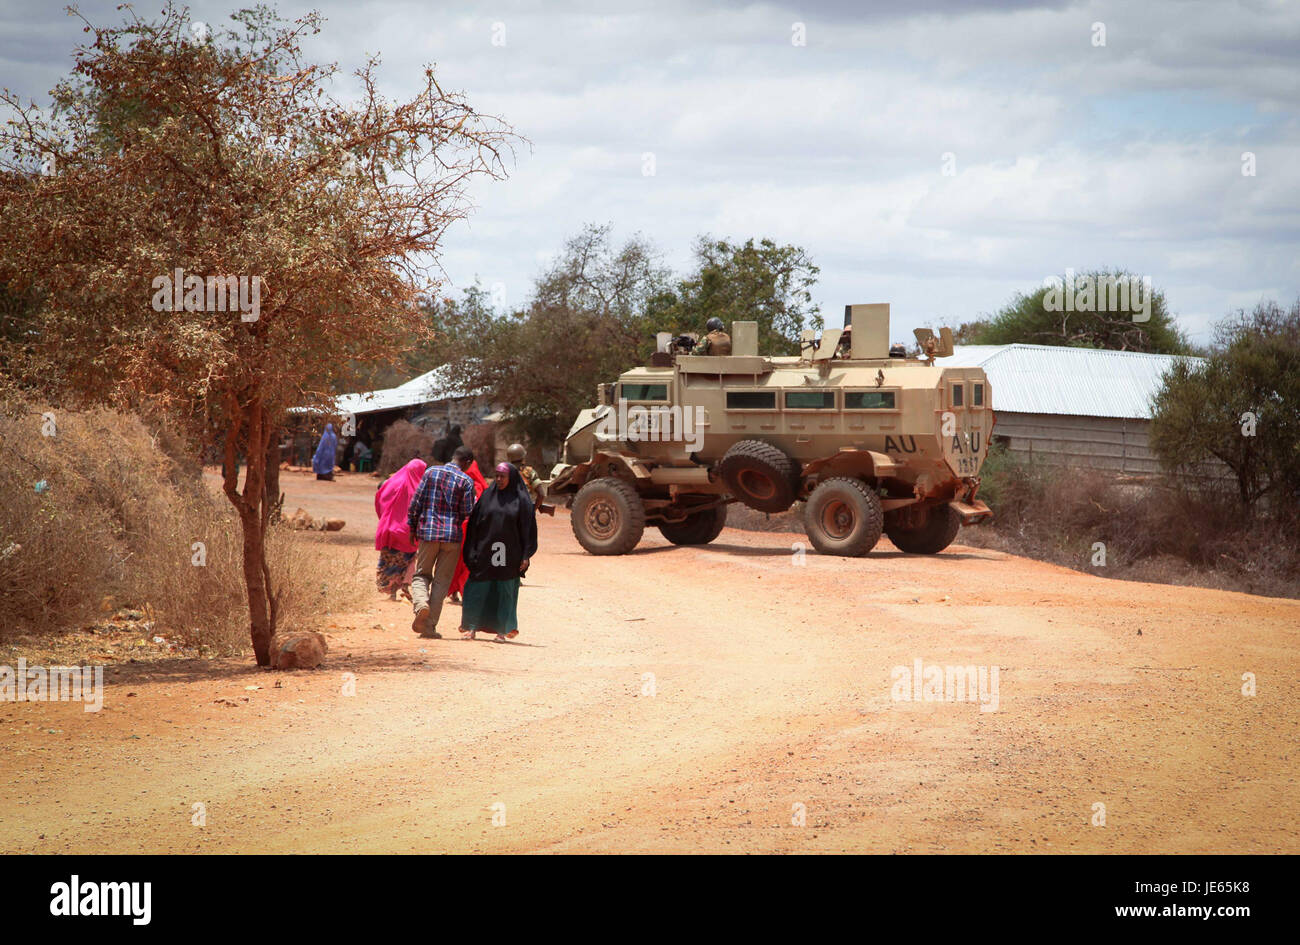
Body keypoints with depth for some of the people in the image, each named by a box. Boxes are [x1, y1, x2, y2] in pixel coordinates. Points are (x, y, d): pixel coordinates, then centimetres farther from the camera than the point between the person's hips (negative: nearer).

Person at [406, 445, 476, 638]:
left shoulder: (431, 472, 2)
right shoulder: (466, 481, -5)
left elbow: (415, 502, 2)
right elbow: (468, 513, -8)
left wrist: (412, 528, 10)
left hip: (428, 531, 1)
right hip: (452, 535, -1)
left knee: (422, 574, 13)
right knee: (442, 581, 6)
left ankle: (421, 603, -18)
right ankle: (429, 625, 3)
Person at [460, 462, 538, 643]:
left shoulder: (521, 500, 0)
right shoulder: (488, 496, 6)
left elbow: (528, 529, 0)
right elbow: (474, 524, 5)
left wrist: (526, 555, -6)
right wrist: (471, 551, -1)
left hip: (509, 557, -2)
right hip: (485, 553, 2)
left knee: (505, 593, 3)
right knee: (478, 590, 0)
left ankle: (502, 631, 11)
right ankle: (472, 627, 7)